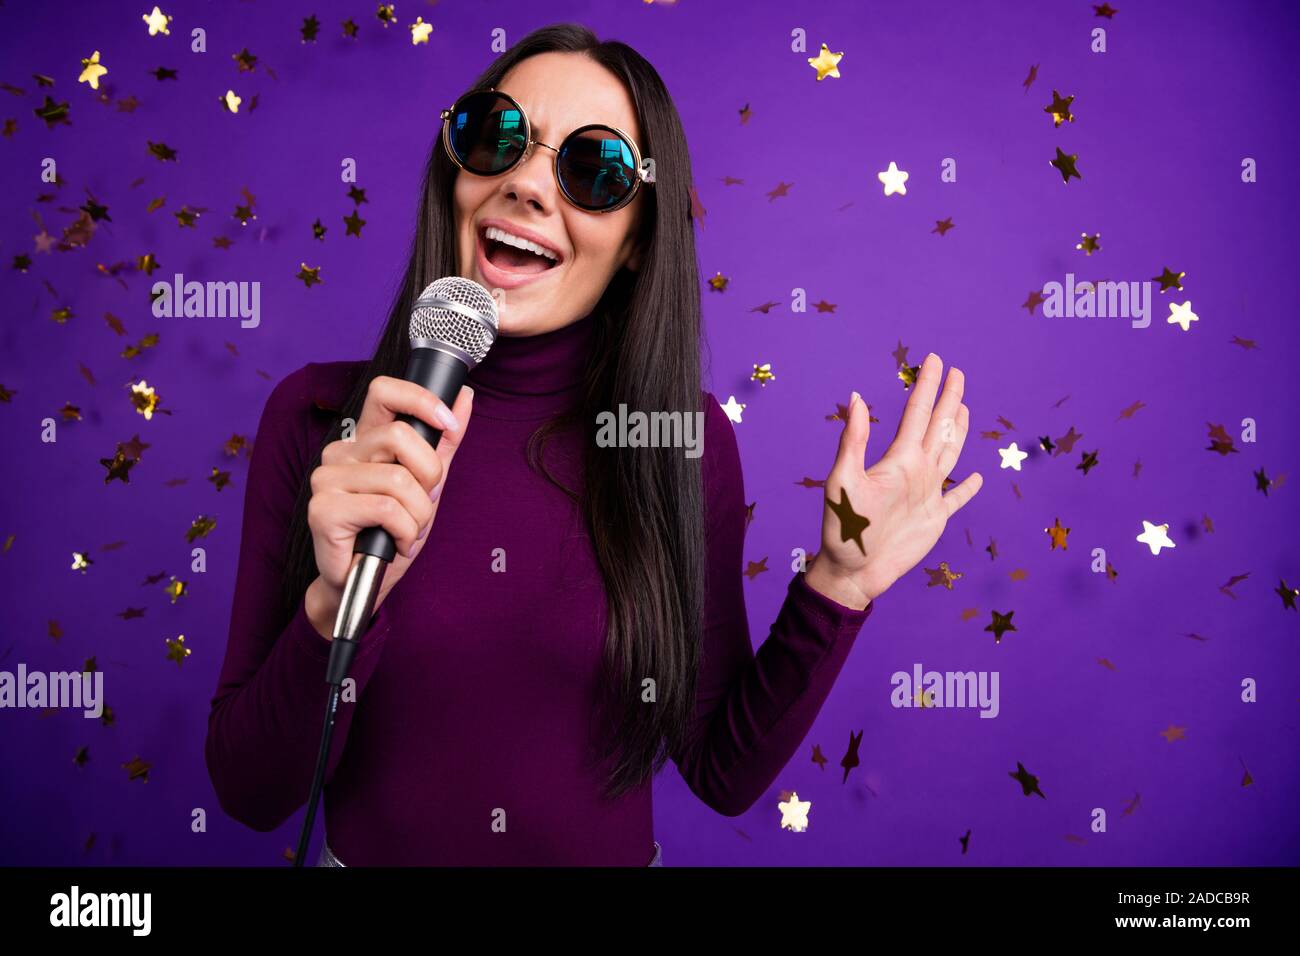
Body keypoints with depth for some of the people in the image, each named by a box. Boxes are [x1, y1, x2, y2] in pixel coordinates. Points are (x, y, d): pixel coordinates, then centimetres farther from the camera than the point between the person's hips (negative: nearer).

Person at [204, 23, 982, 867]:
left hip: (614, 851, 1)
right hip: (367, 849, 0)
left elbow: (725, 772, -7)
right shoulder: (318, 416, -15)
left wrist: (839, 583, -18)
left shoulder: (691, 438, -13)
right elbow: (249, 793, -15)